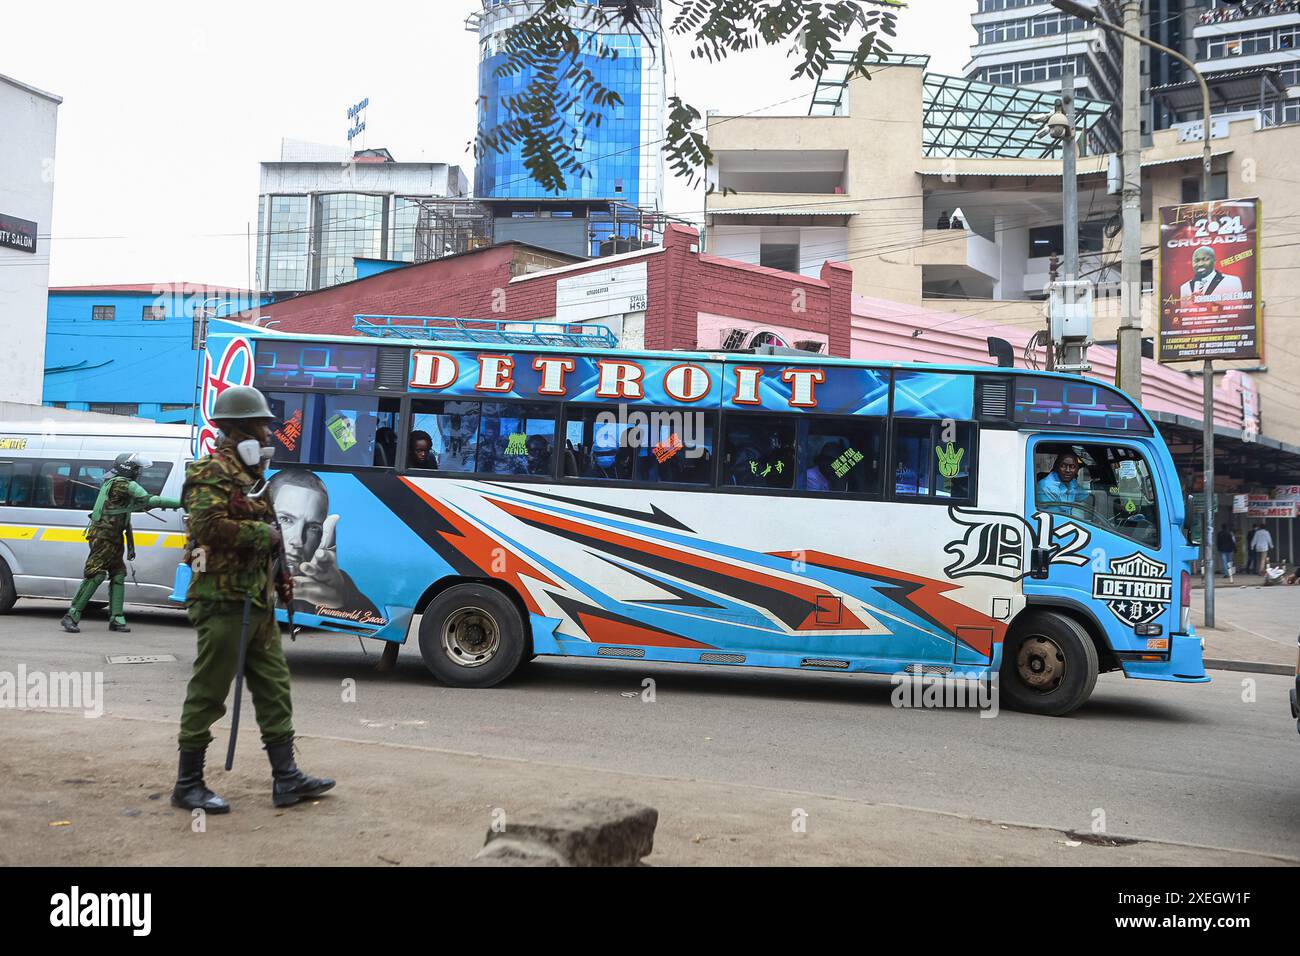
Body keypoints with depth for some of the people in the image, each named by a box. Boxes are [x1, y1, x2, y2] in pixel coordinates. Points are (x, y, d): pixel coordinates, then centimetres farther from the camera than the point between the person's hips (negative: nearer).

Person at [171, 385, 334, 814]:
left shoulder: (250, 475, 19)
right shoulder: (213, 472, -11)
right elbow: (208, 526, -27)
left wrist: (281, 579, 17)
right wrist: (263, 534, -17)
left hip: (258, 602, 10)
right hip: (223, 601, -10)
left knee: (274, 688, 10)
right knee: (208, 694, -1)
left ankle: (286, 778, 15)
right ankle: (188, 783, 11)